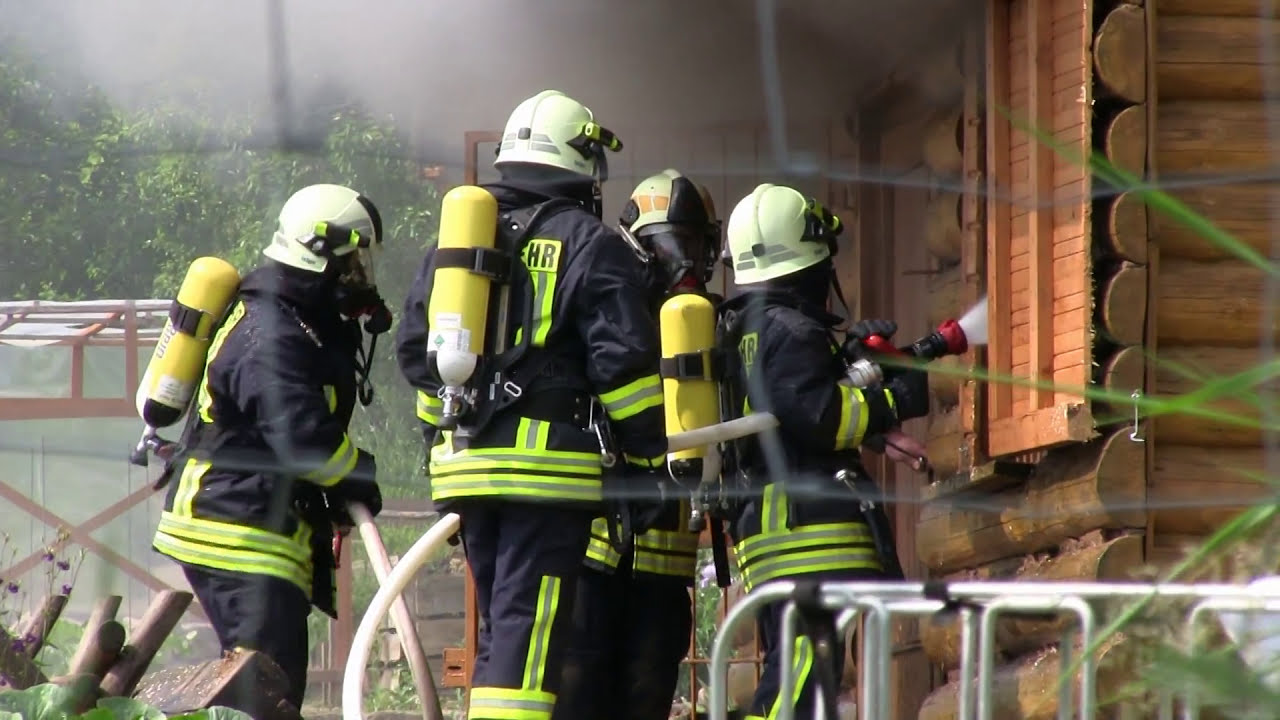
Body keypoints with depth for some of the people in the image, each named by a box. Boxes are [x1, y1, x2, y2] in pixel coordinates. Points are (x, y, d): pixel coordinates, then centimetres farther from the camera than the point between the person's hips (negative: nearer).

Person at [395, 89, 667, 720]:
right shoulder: (590, 244, -3)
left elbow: (415, 350, 17)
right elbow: (623, 362, -9)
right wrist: (660, 457, -3)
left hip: (463, 462, 6)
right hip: (549, 463, -6)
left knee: (499, 626, 16)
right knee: (529, 628, -9)